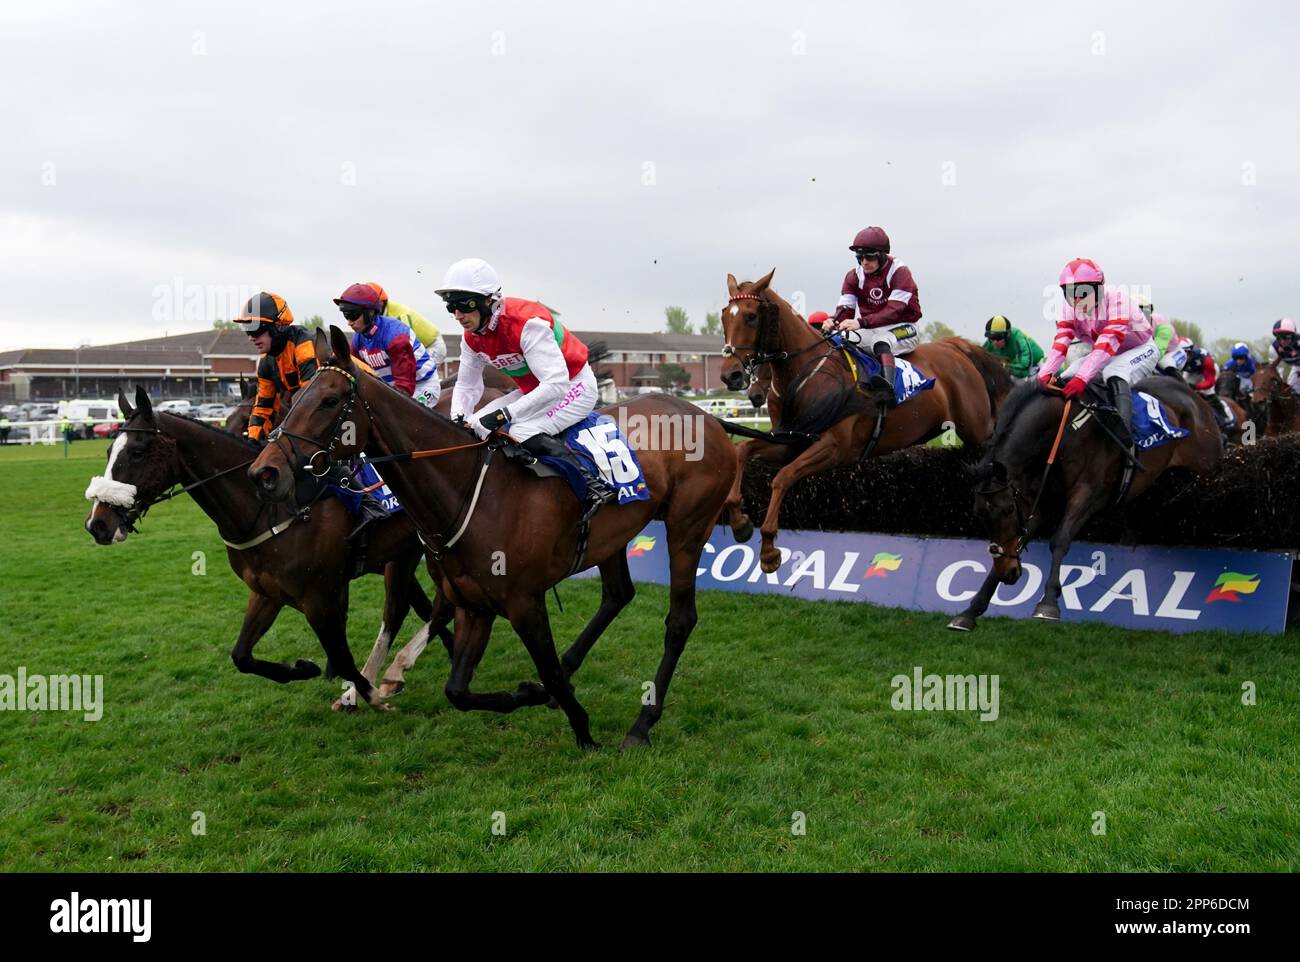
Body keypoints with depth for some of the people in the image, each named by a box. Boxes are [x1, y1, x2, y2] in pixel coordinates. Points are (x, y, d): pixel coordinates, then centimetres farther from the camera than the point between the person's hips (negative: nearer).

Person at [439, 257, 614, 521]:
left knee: (522, 433, -30)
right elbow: (466, 385, 5)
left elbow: (556, 384, -39)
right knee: (476, 426, -4)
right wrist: (457, 419, -16)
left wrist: (505, 414, -42)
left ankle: (595, 483, -23)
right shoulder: (472, 338, -6)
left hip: (574, 386, -8)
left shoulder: (527, 323, -32)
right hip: (534, 390, 8)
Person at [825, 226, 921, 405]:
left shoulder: (899, 272, -13)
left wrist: (861, 322, -39)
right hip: (870, 330, 6)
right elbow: (845, 308, -4)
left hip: (902, 328, -6)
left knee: (881, 342, -39)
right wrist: (834, 321, -30)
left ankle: (888, 387, -61)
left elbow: (893, 310, -25)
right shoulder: (854, 276, 4)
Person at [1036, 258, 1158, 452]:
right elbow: (1061, 342, -23)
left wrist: (1082, 377, -52)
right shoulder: (1069, 307, -13)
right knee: (1065, 380, -12)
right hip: (1104, 355, 7)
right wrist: (1045, 374, -41)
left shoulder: (1116, 299, -31)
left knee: (1115, 375, -36)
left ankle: (1124, 438, -46)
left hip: (1140, 350, -7)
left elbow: (1107, 343, -41)